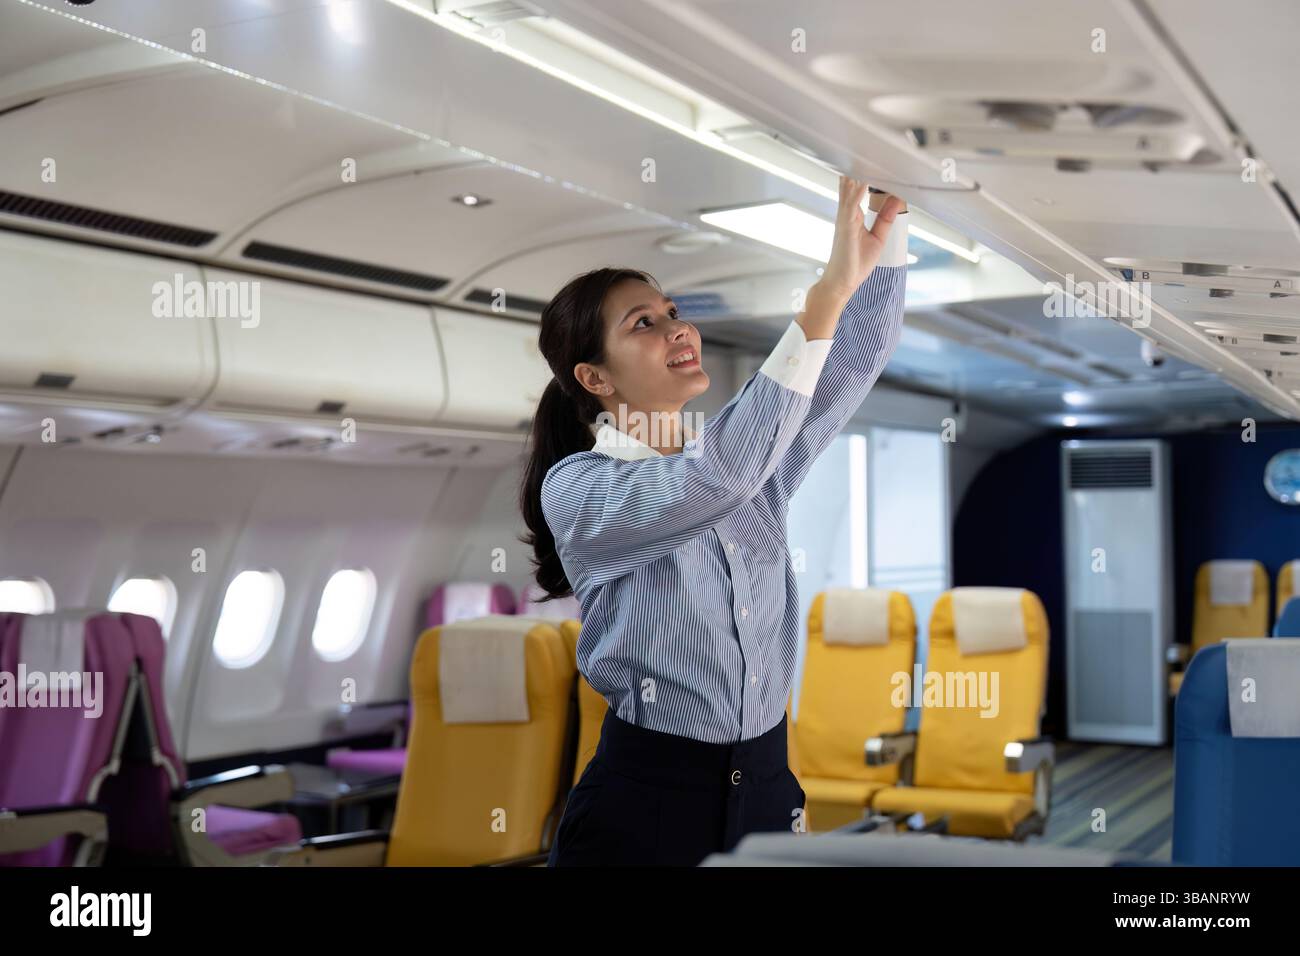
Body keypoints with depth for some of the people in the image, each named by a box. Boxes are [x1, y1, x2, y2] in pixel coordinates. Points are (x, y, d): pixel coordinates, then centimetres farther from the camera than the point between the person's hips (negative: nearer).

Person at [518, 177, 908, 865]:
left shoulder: (749, 454, 6)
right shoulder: (575, 486, -12)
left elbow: (858, 360, 0)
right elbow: (712, 483, -30)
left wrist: (887, 222, -17)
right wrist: (829, 292, -33)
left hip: (768, 789, 6)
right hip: (642, 804, -5)